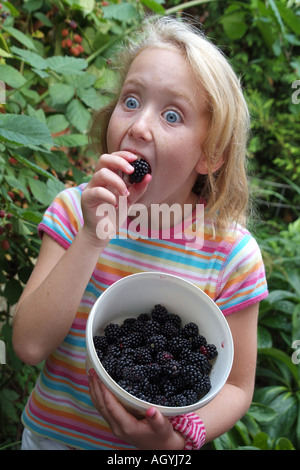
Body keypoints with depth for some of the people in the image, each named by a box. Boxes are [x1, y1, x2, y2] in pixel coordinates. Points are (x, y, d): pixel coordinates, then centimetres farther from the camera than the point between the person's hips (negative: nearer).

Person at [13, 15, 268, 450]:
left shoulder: (232, 255, -18)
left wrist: (178, 436, -26)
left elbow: (236, 387, -8)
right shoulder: (76, 210, -13)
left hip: (153, 444, -1)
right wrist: (93, 237, -29)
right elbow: (29, 346, -21)